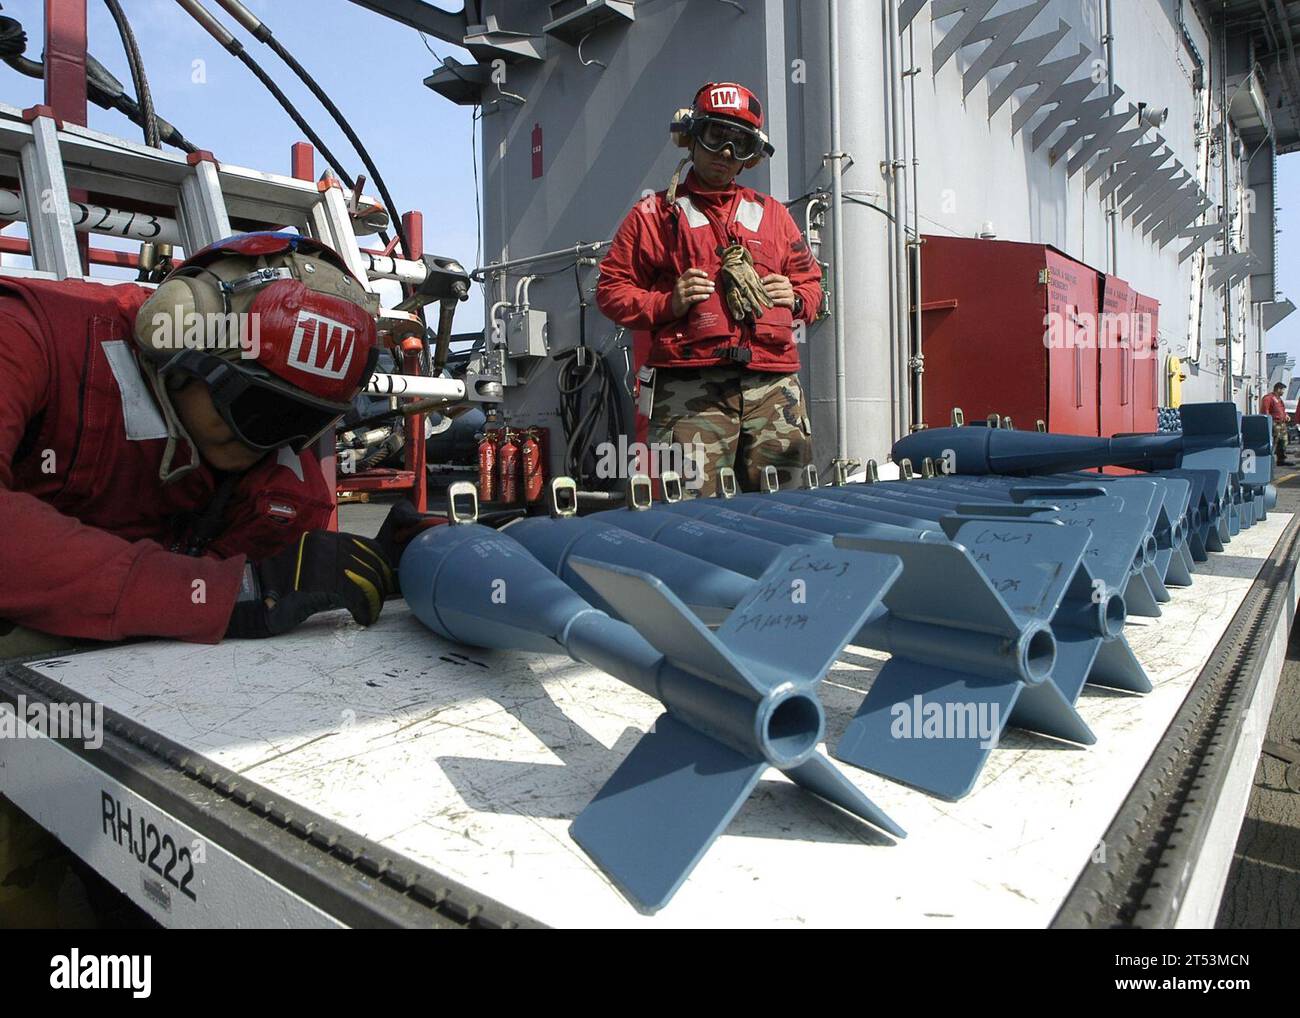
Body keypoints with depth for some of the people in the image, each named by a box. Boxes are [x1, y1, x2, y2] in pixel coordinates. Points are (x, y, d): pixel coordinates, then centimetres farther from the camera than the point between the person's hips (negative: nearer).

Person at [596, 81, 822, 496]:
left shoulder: (772, 213, 24)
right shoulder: (654, 214, 13)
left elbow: (810, 280, 31)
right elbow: (611, 290, 9)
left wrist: (794, 299, 7)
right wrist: (668, 304, -8)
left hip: (773, 387, 4)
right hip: (690, 387, -3)